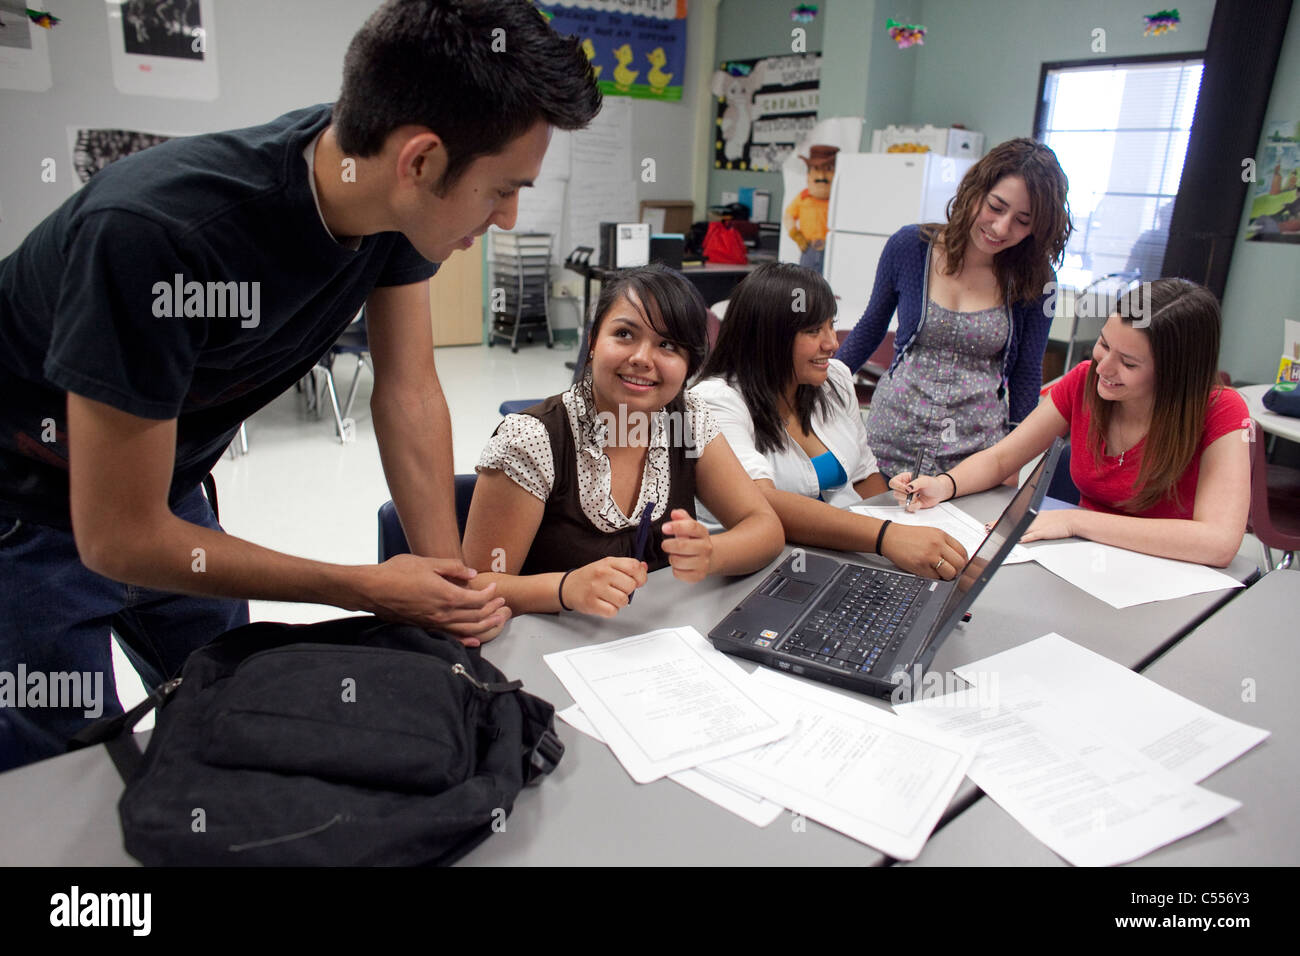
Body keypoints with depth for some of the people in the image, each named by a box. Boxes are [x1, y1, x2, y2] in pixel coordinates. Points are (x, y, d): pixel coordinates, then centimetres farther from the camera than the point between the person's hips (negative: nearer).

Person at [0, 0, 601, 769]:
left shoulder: (399, 207, -20)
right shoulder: (155, 234, -39)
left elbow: (410, 394, -12)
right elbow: (119, 538, -30)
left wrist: (450, 583, -17)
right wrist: (363, 589, -24)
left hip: (166, 493, 6)